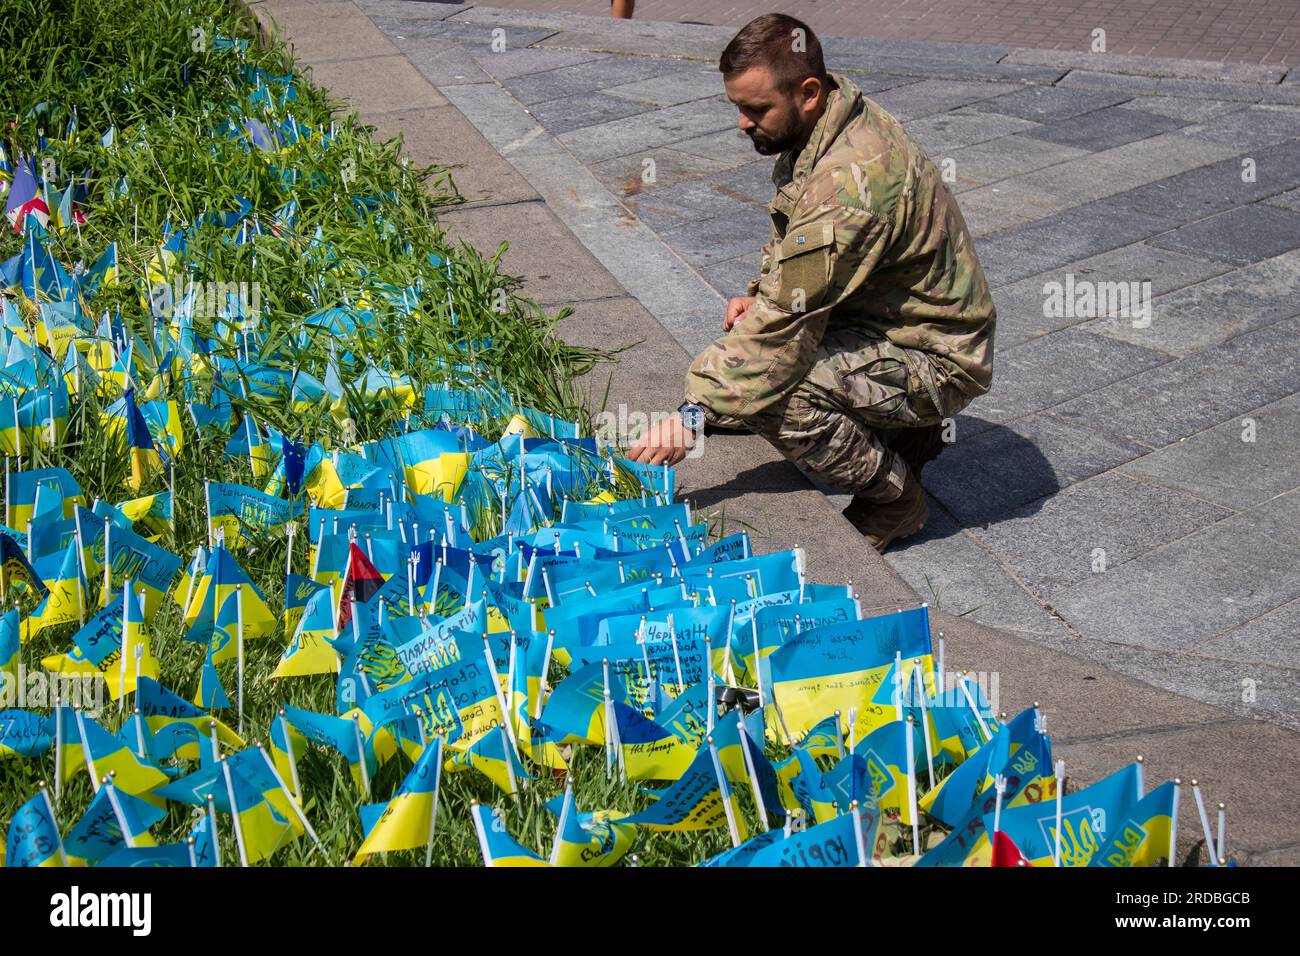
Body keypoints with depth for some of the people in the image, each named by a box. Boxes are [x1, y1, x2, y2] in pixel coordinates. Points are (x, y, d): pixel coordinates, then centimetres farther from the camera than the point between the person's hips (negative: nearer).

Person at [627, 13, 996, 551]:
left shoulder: (849, 182, -31)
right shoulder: (822, 129, 0)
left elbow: (786, 321, -32)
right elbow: (793, 241, 19)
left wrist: (695, 415, -30)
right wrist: (760, 295, 0)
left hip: (935, 361, -10)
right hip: (885, 316, 10)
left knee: (771, 387, -28)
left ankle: (894, 496, -4)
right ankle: (907, 432, 14)